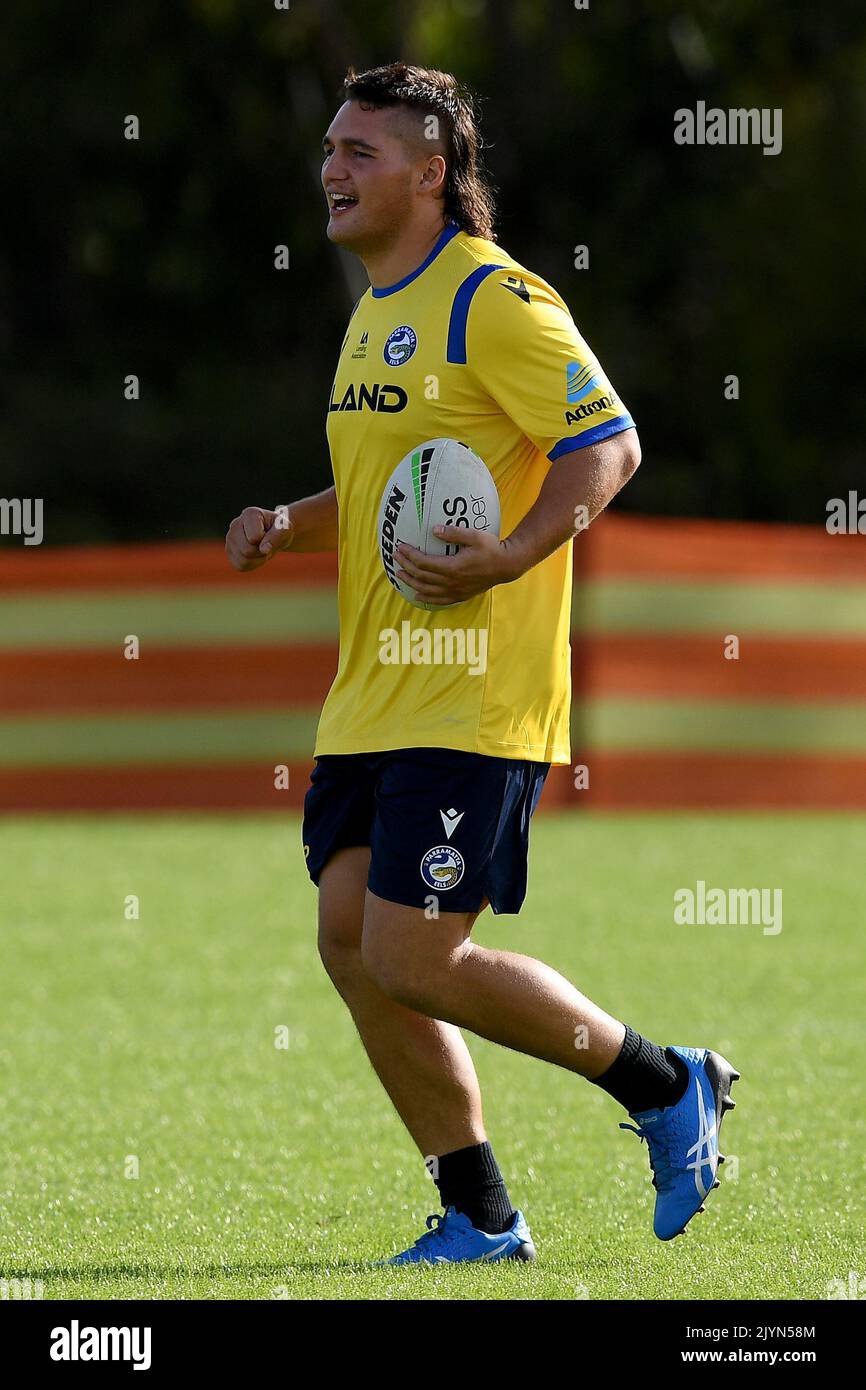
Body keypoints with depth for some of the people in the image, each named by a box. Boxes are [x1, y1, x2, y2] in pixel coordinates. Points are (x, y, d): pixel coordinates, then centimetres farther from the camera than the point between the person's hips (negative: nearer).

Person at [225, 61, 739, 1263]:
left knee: (415, 962, -12)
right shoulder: (377, 310, 18)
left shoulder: (491, 298, -11)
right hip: (371, 699, 9)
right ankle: (480, 1218, 12)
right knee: (352, 942, 3)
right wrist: (287, 525, 11)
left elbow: (609, 446, -16)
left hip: (472, 701, -9)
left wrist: (506, 560, -26)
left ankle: (667, 1088, 7)